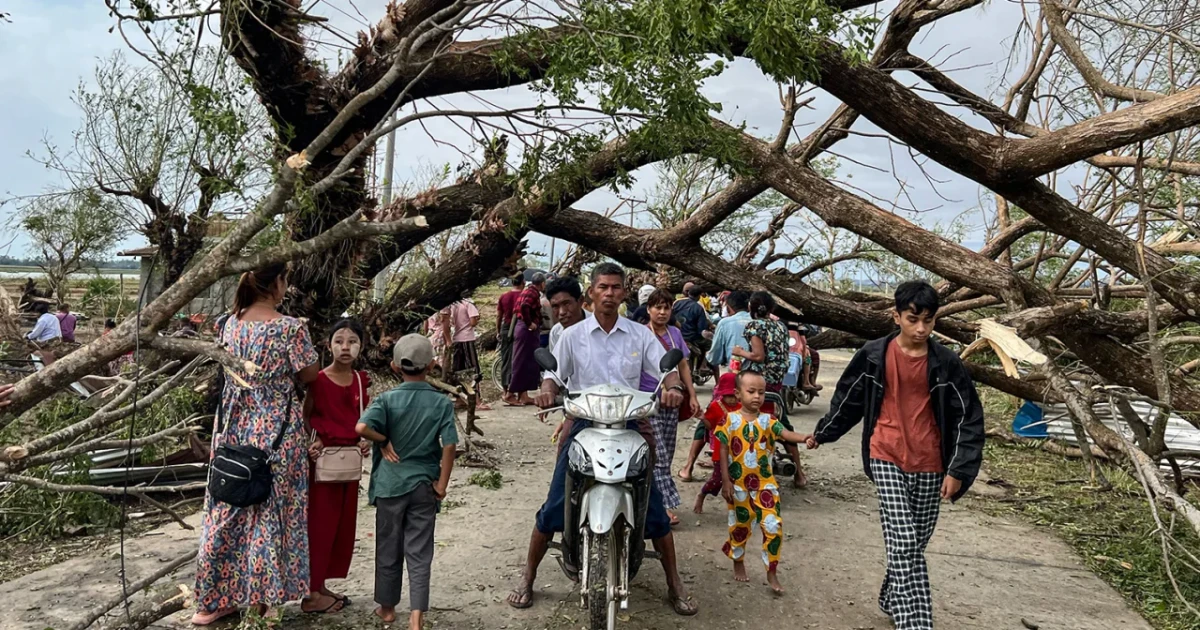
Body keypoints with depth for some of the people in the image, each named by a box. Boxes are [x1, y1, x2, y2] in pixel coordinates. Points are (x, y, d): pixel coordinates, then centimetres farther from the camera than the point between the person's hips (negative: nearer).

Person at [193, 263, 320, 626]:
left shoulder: (231, 324, 2)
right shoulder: (289, 327, -15)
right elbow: (309, 374, -5)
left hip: (235, 427, 5)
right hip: (276, 430, -5)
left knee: (228, 511, 13)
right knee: (270, 513, 6)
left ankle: (214, 599, 24)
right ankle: (259, 603, 14)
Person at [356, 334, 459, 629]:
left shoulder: (387, 399, -8)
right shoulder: (442, 403, -6)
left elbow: (362, 427, -25)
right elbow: (449, 445, -12)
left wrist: (384, 441, -7)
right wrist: (442, 484, -4)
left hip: (390, 484, 0)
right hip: (424, 485, 0)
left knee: (388, 548, 15)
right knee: (419, 552, 6)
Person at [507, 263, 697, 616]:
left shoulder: (641, 335, 4)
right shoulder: (573, 335, 4)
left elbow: (666, 369, -3)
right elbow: (554, 375, 2)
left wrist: (673, 387, -26)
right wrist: (547, 392, -21)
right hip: (584, 426, 0)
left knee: (654, 507, 2)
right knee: (554, 507, -1)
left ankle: (674, 584, 17)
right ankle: (527, 579, 16)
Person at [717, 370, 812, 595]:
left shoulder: (767, 420, -3)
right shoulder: (730, 420, -7)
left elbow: (785, 433, -20)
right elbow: (723, 451, -4)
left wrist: (803, 438, -42)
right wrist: (725, 480, -8)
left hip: (765, 484, 1)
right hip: (739, 484, -1)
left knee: (773, 526, -4)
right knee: (740, 526, 15)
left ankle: (772, 573, 10)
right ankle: (738, 564, 38)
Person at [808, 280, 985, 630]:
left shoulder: (946, 363, -5)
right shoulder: (874, 356, -6)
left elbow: (969, 417, -1)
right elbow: (848, 398, 9)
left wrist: (957, 470, -7)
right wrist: (822, 433, 19)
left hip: (930, 465, 2)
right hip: (887, 458, -2)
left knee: (916, 543, 13)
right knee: (904, 543, -12)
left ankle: (891, 600, 36)